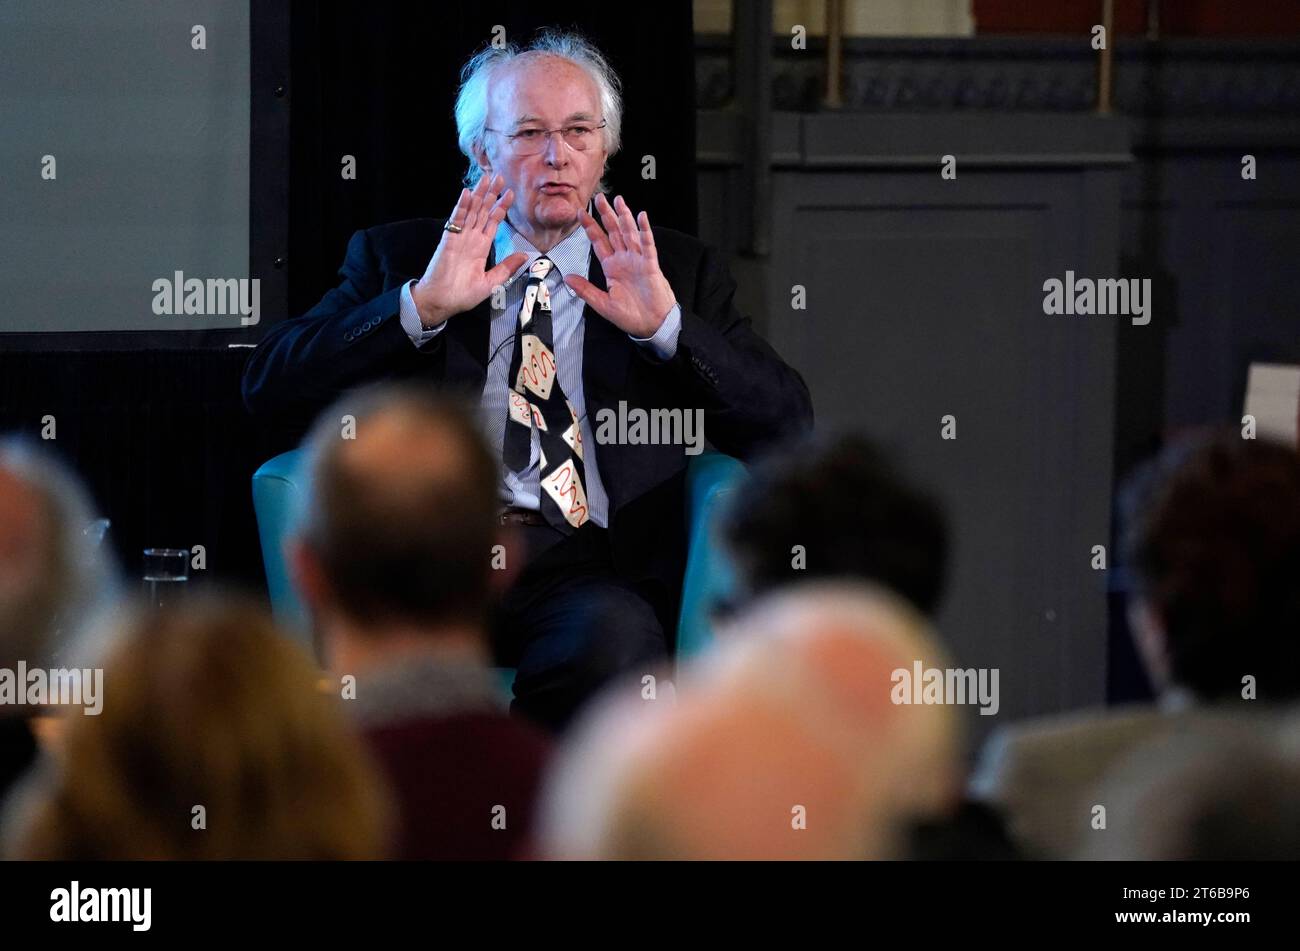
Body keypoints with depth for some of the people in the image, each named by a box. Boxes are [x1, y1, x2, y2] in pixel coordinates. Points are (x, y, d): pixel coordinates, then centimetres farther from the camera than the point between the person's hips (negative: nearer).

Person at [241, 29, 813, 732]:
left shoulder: (677, 271, 22)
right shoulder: (397, 258, 20)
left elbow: (787, 424, 10)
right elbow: (268, 385, 6)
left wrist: (666, 326, -6)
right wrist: (422, 305, -6)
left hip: (587, 569, 1)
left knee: (615, 632, -36)